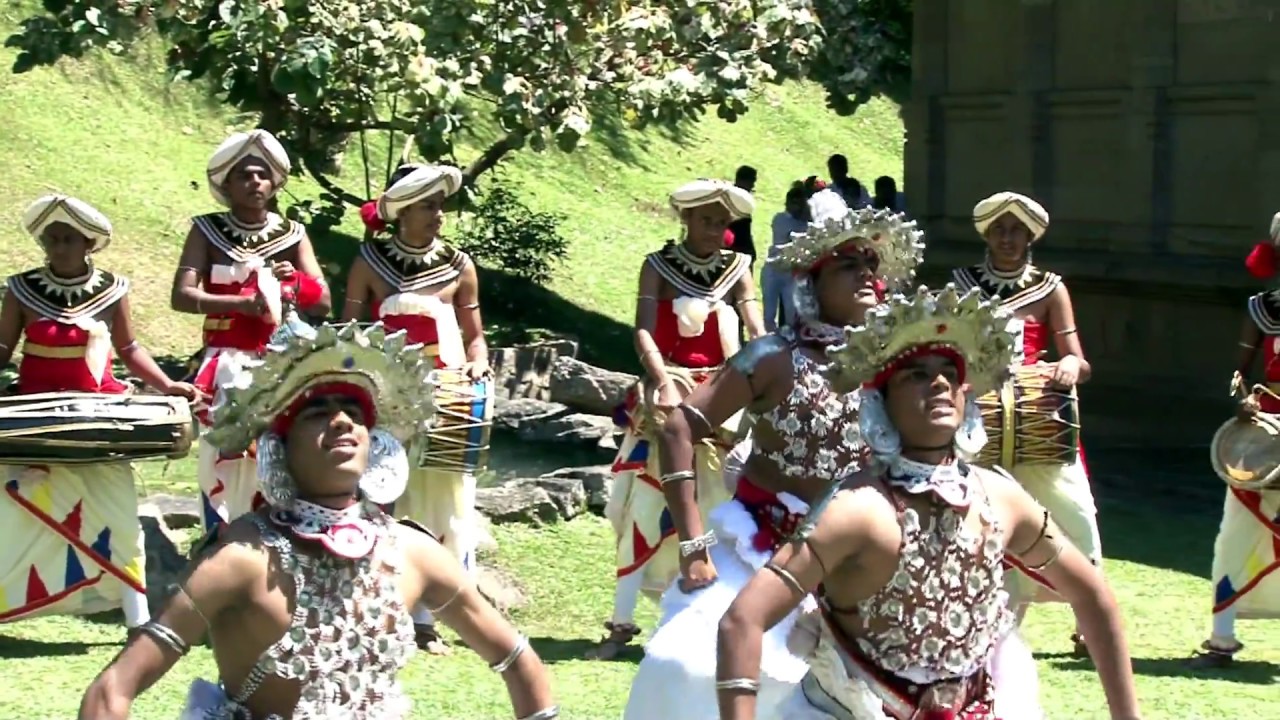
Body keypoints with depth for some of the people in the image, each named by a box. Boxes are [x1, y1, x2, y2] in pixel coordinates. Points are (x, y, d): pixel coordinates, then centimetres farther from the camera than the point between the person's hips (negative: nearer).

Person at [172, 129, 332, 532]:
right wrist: (244, 303, -23)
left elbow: (323, 303, 4)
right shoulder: (208, 231, 1)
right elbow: (182, 296, -10)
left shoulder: (291, 235, 8)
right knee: (224, 464, -6)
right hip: (226, 367, -2)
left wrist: (296, 281, -18)